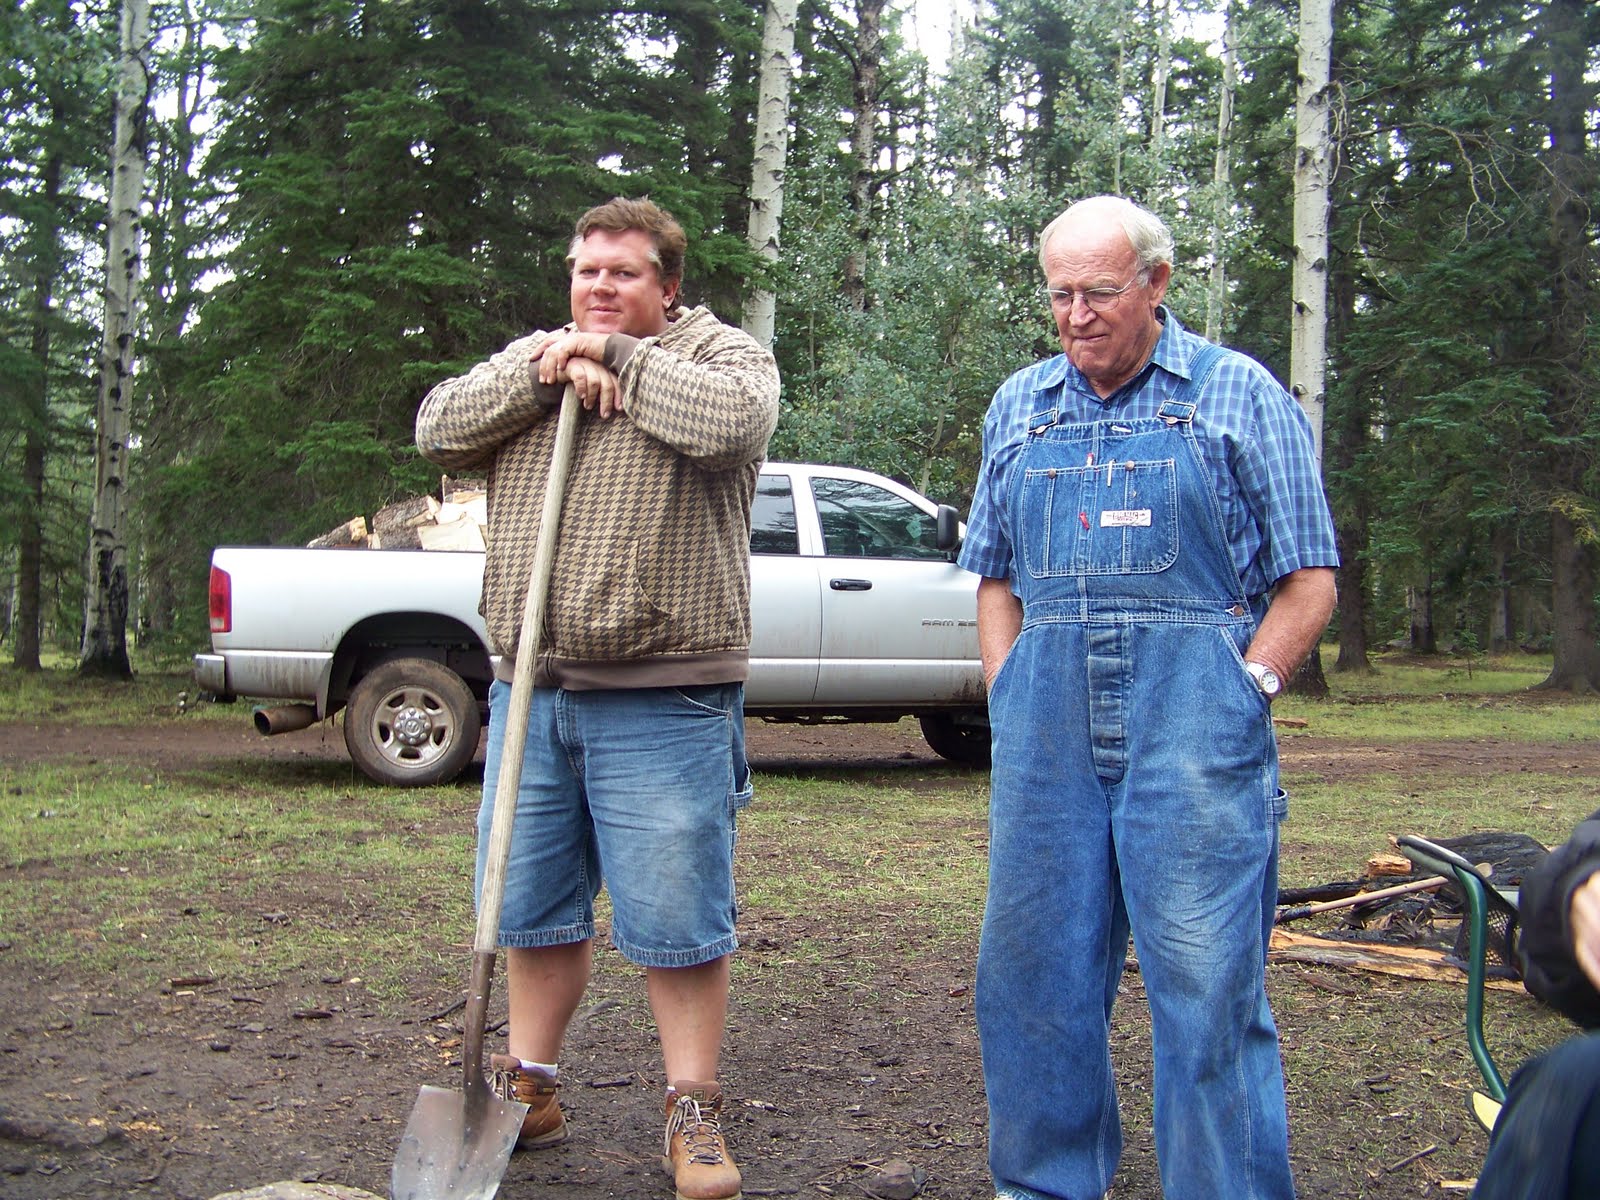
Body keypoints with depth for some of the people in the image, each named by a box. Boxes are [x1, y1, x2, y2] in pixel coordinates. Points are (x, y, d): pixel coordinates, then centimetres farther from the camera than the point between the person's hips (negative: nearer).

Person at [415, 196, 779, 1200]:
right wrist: (546, 370, -8)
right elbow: (440, 430, 3)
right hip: (534, 692, 5)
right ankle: (531, 1089, 29)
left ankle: (694, 1115, 14)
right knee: (535, 909, 15)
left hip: (663, 700, -5)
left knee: (678, 922, 0)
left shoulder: (725, 354, 1)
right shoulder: (530, 356, 16)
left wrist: (621, 356, -10)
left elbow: (729, 419, -22)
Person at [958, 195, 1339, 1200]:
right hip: (1044, 730, 5)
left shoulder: (1240, 396, 2)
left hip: (1192, 725, -4)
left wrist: (1239, 695, -8)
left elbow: (1307, 581, 1)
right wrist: (1009, 696, 8)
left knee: (1208, 979, -4)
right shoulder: (1019, 407, 15)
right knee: (1032, 964, 10)